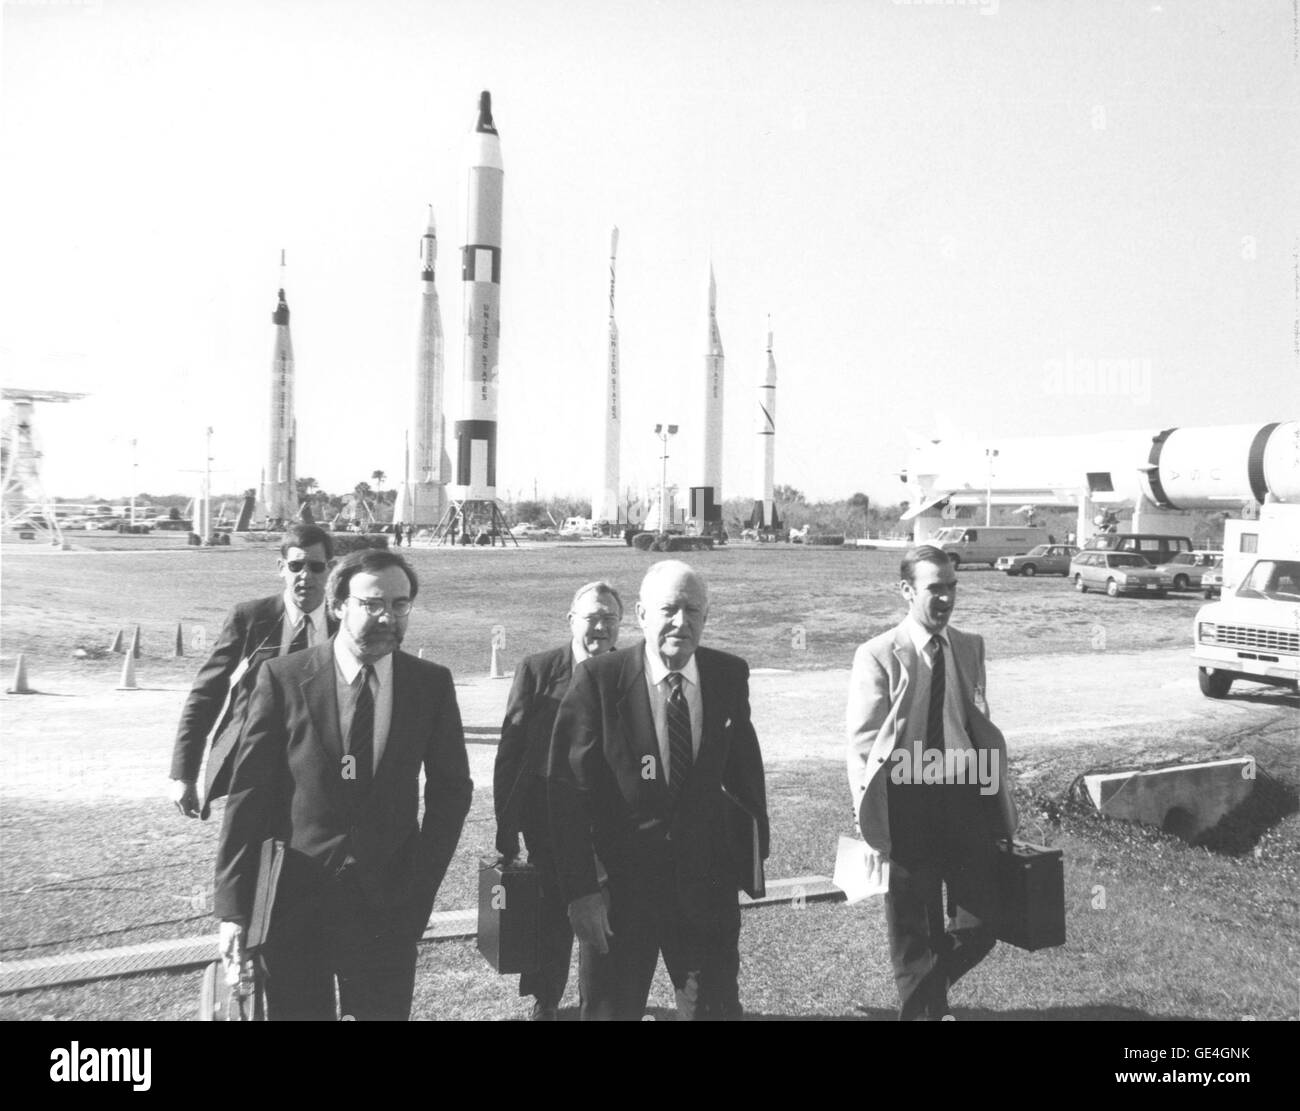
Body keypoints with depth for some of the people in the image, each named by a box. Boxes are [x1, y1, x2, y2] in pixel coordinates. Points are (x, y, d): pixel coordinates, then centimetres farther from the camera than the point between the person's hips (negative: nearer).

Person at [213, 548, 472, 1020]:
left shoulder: (432, 683, 0)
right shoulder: (283, 678, -5)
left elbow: (451, 789, 7)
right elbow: (247, 795, -4)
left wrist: (420, 885, 0)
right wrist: (233, 908, -6)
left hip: (388, 905, 1)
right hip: (292, 901, -1)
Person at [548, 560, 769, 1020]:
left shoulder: (730, 675, -2)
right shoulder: (597, 679, -13)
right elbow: (568, 789, -12)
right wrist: (580, 889, -15)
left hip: (706, 883, 2)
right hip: (618, 886, -2)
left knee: (716, 1007, 11)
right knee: (609, 1009, 15)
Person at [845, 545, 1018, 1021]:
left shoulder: (970, 647, 6)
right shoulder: (878, 655, -10)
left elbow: (981, 728, 11)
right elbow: (863, 748, -9)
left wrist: (1000, 808, 10)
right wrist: (874, 832, -12)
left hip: (966, 800, 4)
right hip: (908, 806, -4)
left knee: (978, 929, 9)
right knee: (913, 933, 10)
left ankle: (930, 993, 38)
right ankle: (919, 1006, 34)